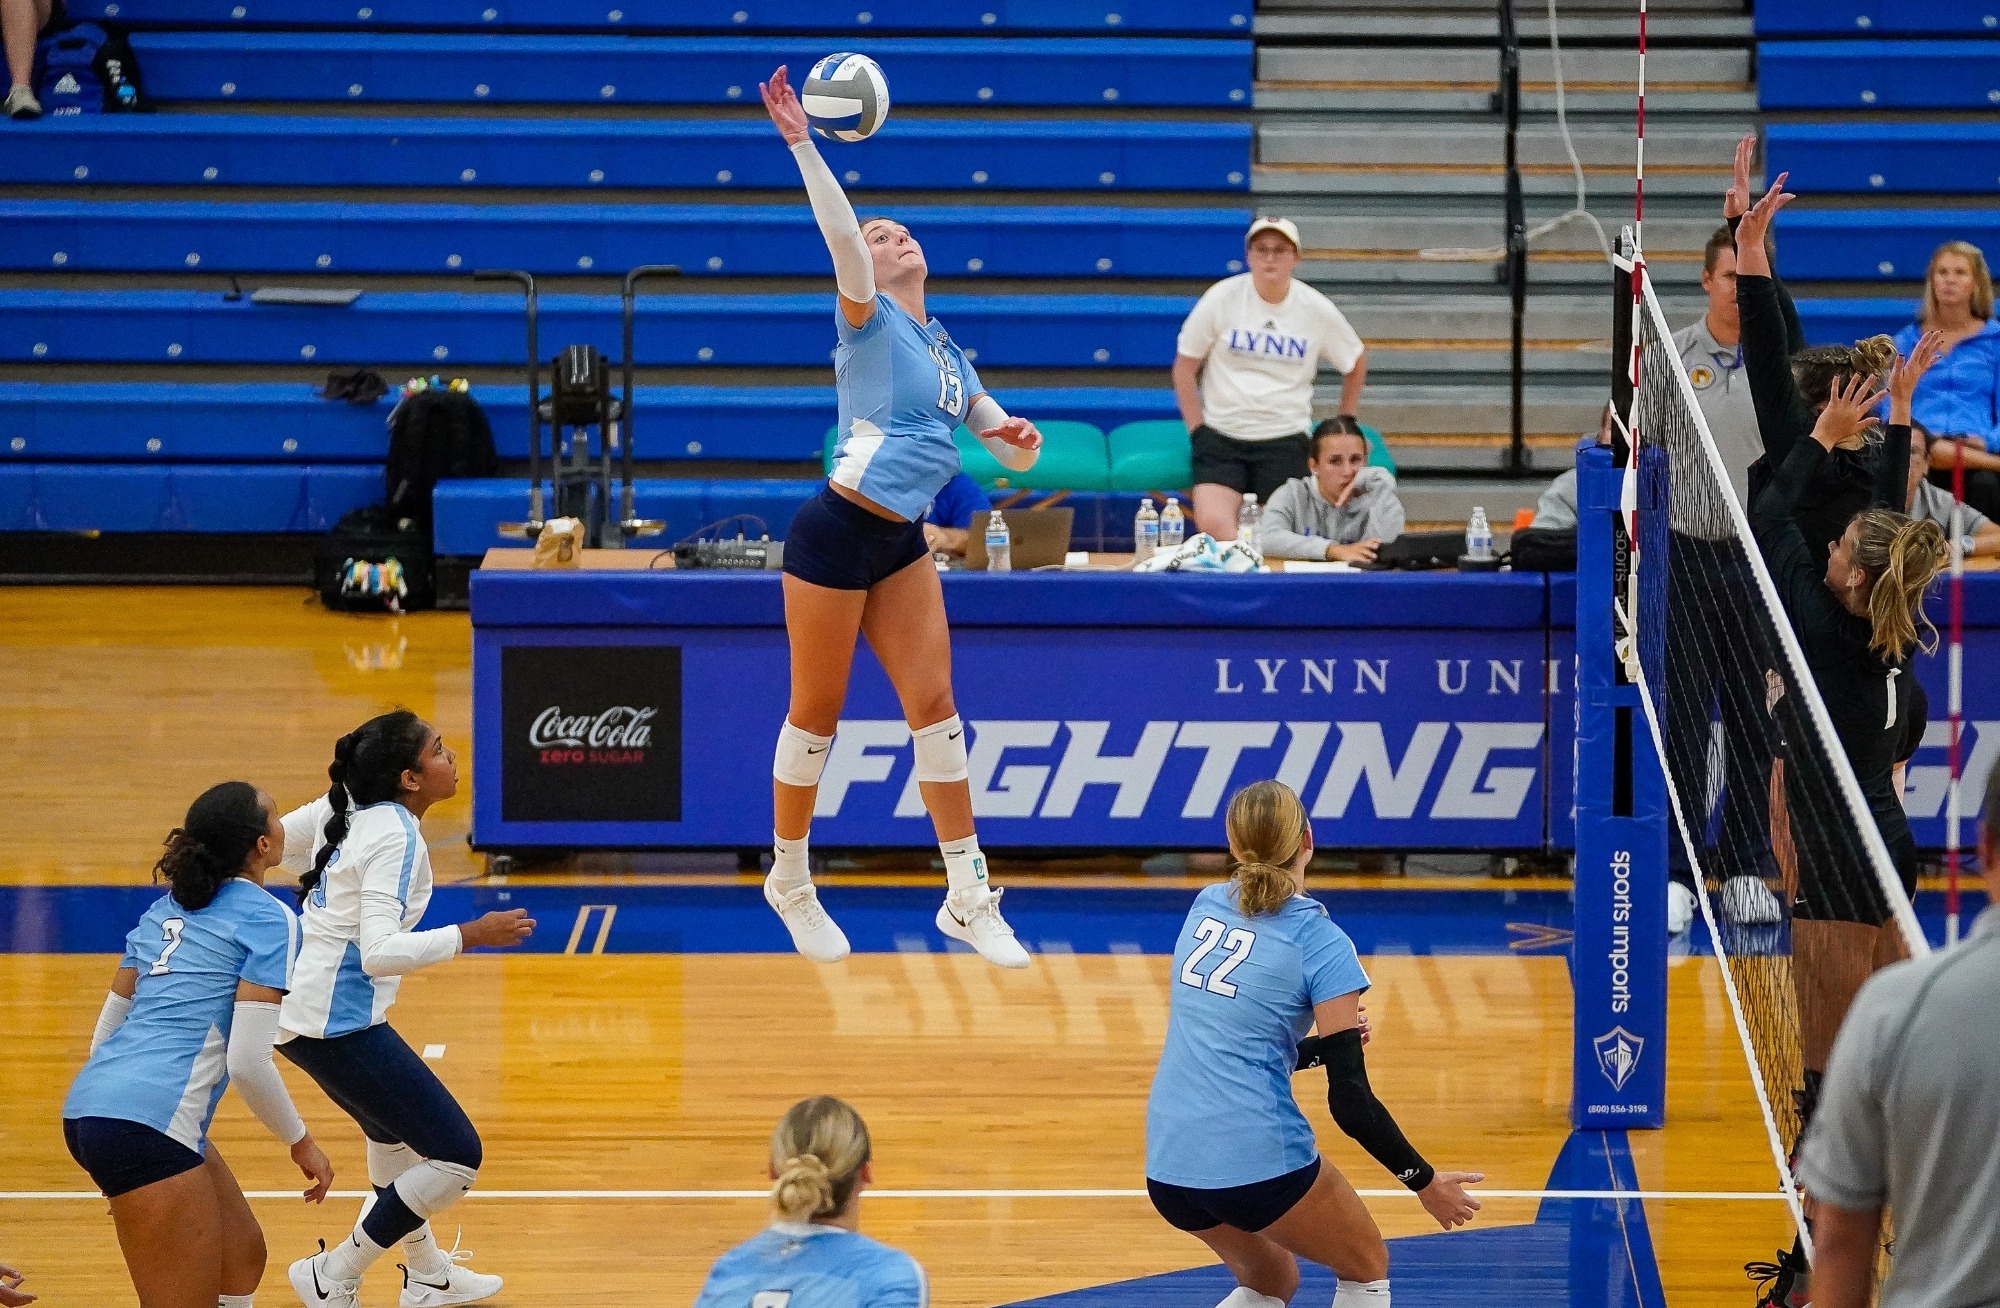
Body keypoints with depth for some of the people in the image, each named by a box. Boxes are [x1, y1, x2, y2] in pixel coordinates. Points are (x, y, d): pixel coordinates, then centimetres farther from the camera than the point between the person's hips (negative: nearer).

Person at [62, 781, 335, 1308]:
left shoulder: (165, 909, 19)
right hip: (148, 1123, -9)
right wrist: (300, 1142, 3)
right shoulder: (269, 919, -4)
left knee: (241, 1257, 19)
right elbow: (248, 1062, -11)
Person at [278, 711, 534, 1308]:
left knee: (394, 1128, 32)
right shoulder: (395, 838, -20)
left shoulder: (345, 808, 3)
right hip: (338, 1024, -10)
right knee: (456, 1157, -7)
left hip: (298, 1009, 10)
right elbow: (379, 953, -30)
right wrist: (470, 935, -28)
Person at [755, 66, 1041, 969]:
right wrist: (802, 144, -35)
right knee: (817, 713, 3)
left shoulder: (946, 350, 16)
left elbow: (1012, 454, 18)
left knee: (933, 702, 1)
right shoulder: (868, 319, -4)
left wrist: (1014, 437, -6)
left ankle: (968, 897, 4)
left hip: (901, 544, 6)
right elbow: (841, 237, -24)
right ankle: (790, 881, 19)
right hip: (838, 532, -6)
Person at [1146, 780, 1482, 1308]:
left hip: (1166, 1165, 6)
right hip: (1257, 1160, -6)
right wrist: (1425, 1182, -2)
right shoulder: (1321, 942, -9)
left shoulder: (1206, 907, 8)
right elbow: (1350, 1100, -11)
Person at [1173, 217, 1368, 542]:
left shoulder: (1317, 310, 0)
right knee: (1212, 527, -21)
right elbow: (1184, 368, 3)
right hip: (1221, 436, -1)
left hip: (1285, 441, 1)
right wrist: (1197, 430, -3)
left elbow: (1357, 362, 17)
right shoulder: (1221, 298, -5)